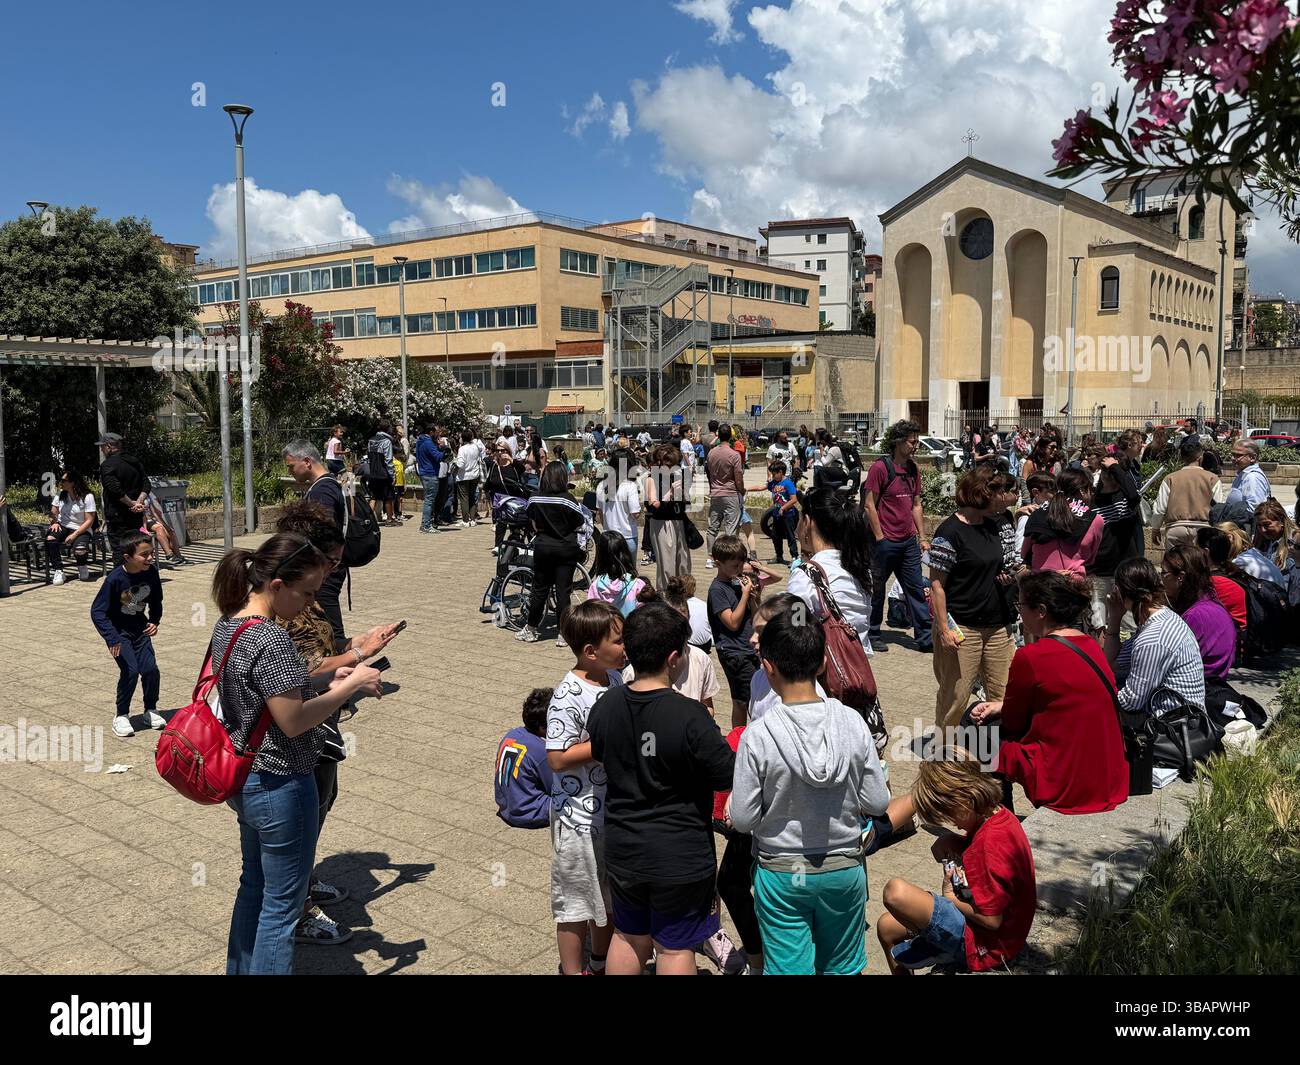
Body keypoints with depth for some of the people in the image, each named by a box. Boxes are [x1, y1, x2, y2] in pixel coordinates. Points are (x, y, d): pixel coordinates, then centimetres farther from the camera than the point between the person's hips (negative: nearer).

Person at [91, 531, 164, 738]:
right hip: (119, 631, -4)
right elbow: (97, 610, -21)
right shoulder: (115, 579, -25)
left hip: (140, 629, 4)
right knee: (130, 670, -16)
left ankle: (151, 710, 17)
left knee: (150, 669, -6)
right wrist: (112, 638, -28)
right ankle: (122, 716, 3)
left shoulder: (151, 574, -11)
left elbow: (156, 602, 6)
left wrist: (154, 621, -11)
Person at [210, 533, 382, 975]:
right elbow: (292, 721, -24)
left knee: (254, 884, 26)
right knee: (282, 904, 6)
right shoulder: (270, 640, -27)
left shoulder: (227, 625, 3)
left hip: (244, 780, 10)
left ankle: (240, 969, 41)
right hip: (280, 787, -10)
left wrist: (327, 681, 2)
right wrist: (349, 687, -16)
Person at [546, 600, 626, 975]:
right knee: (577, 896, 10)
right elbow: (557, 759, -24)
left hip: (615, 807, 8)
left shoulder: (615, 678, 0)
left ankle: (603, 960, 43)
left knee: (611, 889, 23)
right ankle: (572, 970, 29)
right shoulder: (568, 697, -24)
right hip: (580, 814, -8)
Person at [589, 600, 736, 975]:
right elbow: (728, 776, -17)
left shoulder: (604, 706, -8)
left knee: (629, 936, 24)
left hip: (623, 849, 5)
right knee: (675, 947, 14)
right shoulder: (689, 716, -26)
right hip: (680, 856, -5)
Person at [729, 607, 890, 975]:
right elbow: (878, 803, -6)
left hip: (780, 874, -2)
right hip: (845, 867, 3)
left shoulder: (757, 735, -20)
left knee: (788, 968, 13)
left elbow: (742, 819, -15)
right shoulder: (852, 722, -13)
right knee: (842, 968, 22)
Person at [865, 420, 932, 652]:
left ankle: (925, 639, 9)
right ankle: (872, 635, 20)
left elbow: (916, 505, 15)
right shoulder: (880, 467, -11)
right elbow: (870, 505, -12)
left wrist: (922, 537, 10)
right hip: (885, 541, -6)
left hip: (909, 541, 6)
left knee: (916, 589, 6)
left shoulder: (913, 469, 10)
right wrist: (879, 538, -14)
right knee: (877, 589, 7)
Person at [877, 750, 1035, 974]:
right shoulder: (1000, 817, 4)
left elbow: (991, 919, -27)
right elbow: (939, 850, 17)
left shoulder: (992, 842, -29)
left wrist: (951, 899, -11)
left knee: (895, 891, -29)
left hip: (986, 944, -11)